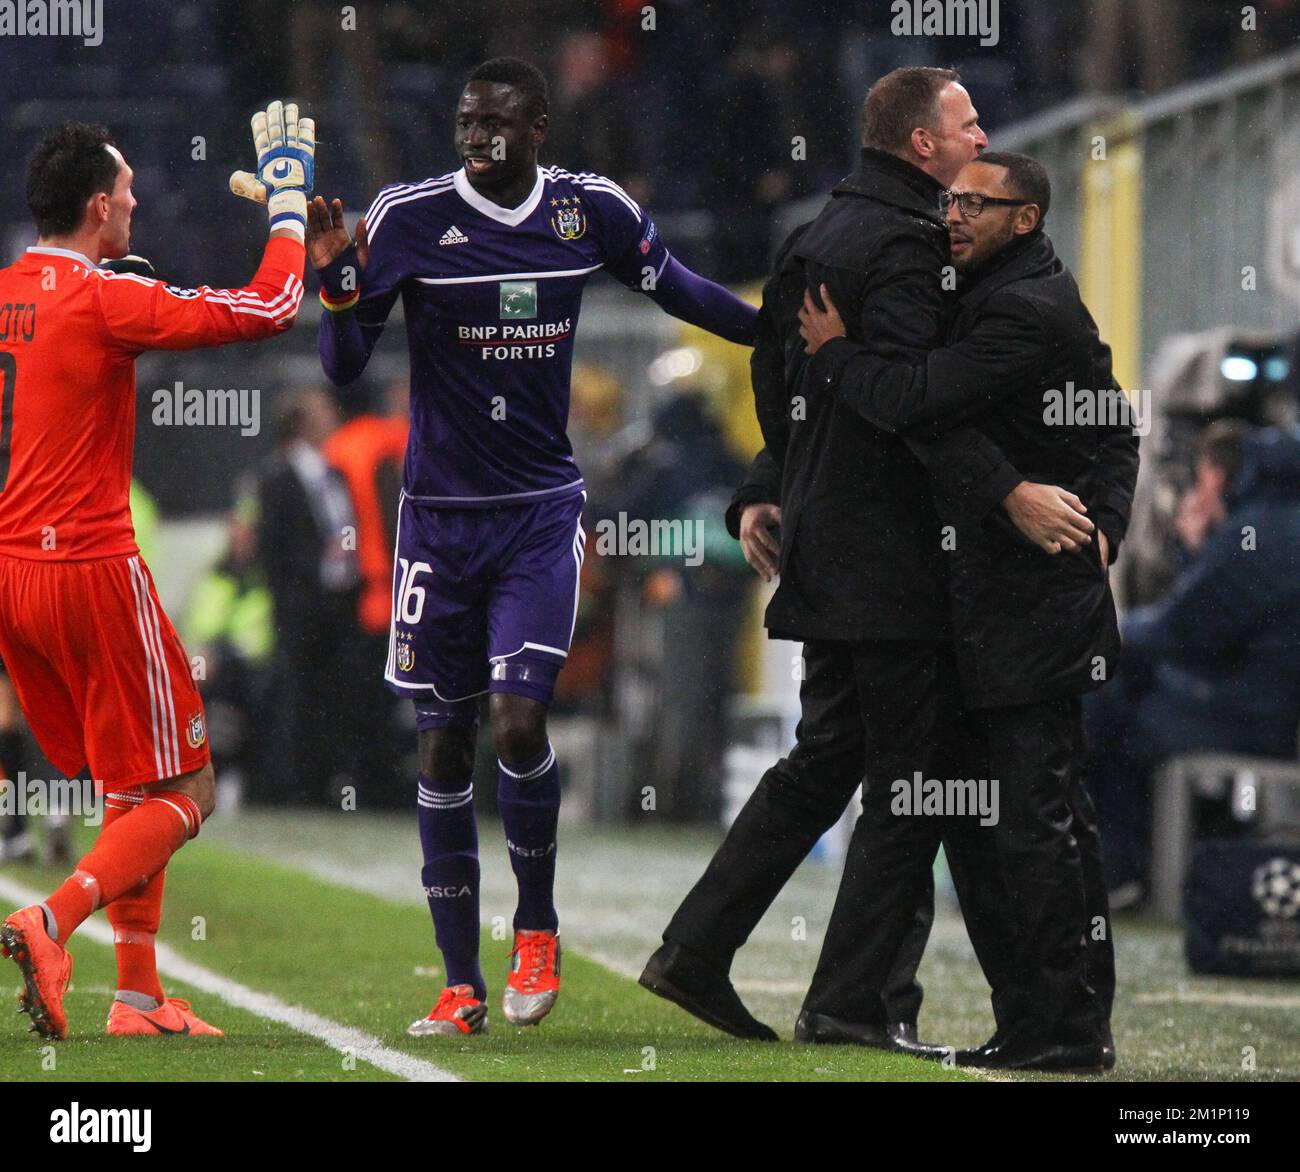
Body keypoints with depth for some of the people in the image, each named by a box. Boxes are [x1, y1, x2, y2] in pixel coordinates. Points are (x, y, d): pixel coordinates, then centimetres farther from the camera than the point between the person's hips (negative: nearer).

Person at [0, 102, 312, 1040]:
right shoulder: (104, 301, -13)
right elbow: (269, 309, -12)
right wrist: (290, 204, 2)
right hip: (90, 569, -8)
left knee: (134, 790, 19)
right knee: (184, 792, 0)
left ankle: (140, 996, 16)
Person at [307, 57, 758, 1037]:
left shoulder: (593, 212, -2)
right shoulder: (409, 217, -8)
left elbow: (676, 288, 17)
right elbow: (344, 367, -6)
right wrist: (339, 282, -23)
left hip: (542, 509, 0)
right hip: (440, 513, 0)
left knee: (520, 718, -16)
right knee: (446, 743, 2)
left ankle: (538, 928, 8)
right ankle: (462, 985, 10)